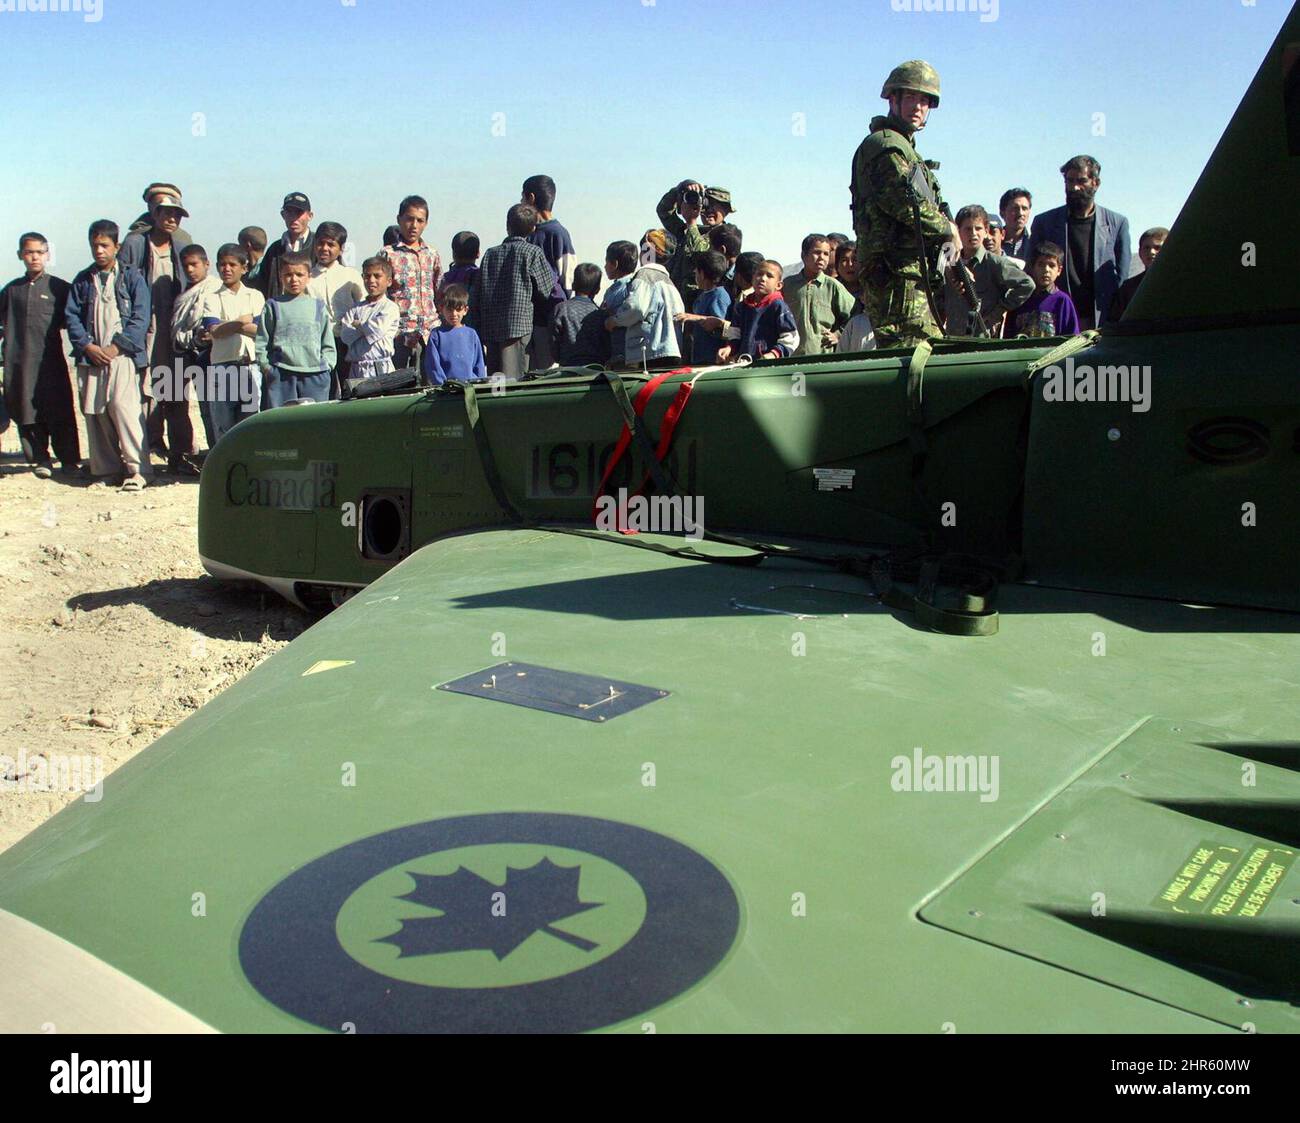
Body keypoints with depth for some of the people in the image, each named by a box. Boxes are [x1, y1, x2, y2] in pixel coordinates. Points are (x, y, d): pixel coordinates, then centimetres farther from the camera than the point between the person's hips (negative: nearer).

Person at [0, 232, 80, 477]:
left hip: (51, 359, -3)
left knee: (59, 412, -4)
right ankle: (40, 460, 12)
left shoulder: (59, 288, 3)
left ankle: (69, 461, 3)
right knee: (26, 414, 4)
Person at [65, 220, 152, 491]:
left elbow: (140, 317, -3)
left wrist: (116, 346, -10)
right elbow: (72, 316, 11)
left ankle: (137, 469, -12)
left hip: (123, 354, -4)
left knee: (124, 407, -16)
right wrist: (87, 346, -5)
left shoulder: (132, 276, 5)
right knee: (95, 412, 3)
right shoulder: (83, 280, 16)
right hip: (90, 357, 4)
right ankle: (105, 470, 10)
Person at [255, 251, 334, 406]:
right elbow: (261, 342, 8)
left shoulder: (318, 306, 12)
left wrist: (326, 365, 3)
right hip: (280, 376, -1)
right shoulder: (273, 306, 8)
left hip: (314, 374, 1)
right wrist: (266, 367, -1)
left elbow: (328, 343, 14)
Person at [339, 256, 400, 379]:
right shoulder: (356, 308, 12)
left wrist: (357, 324, 0)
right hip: (356, 368, 4)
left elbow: (377, 330, -17)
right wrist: (365, 327, -11)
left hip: (380, 368, -4)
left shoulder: (390, 307, -2)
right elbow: (345, 335, 0)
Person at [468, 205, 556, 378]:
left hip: (490, 331, 4)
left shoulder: (490, 254, 11)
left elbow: (475, 297, 9)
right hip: (518, 328, -4)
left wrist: (480, 328, 15)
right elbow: (548, 290, 5)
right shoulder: (533, 252, -1)